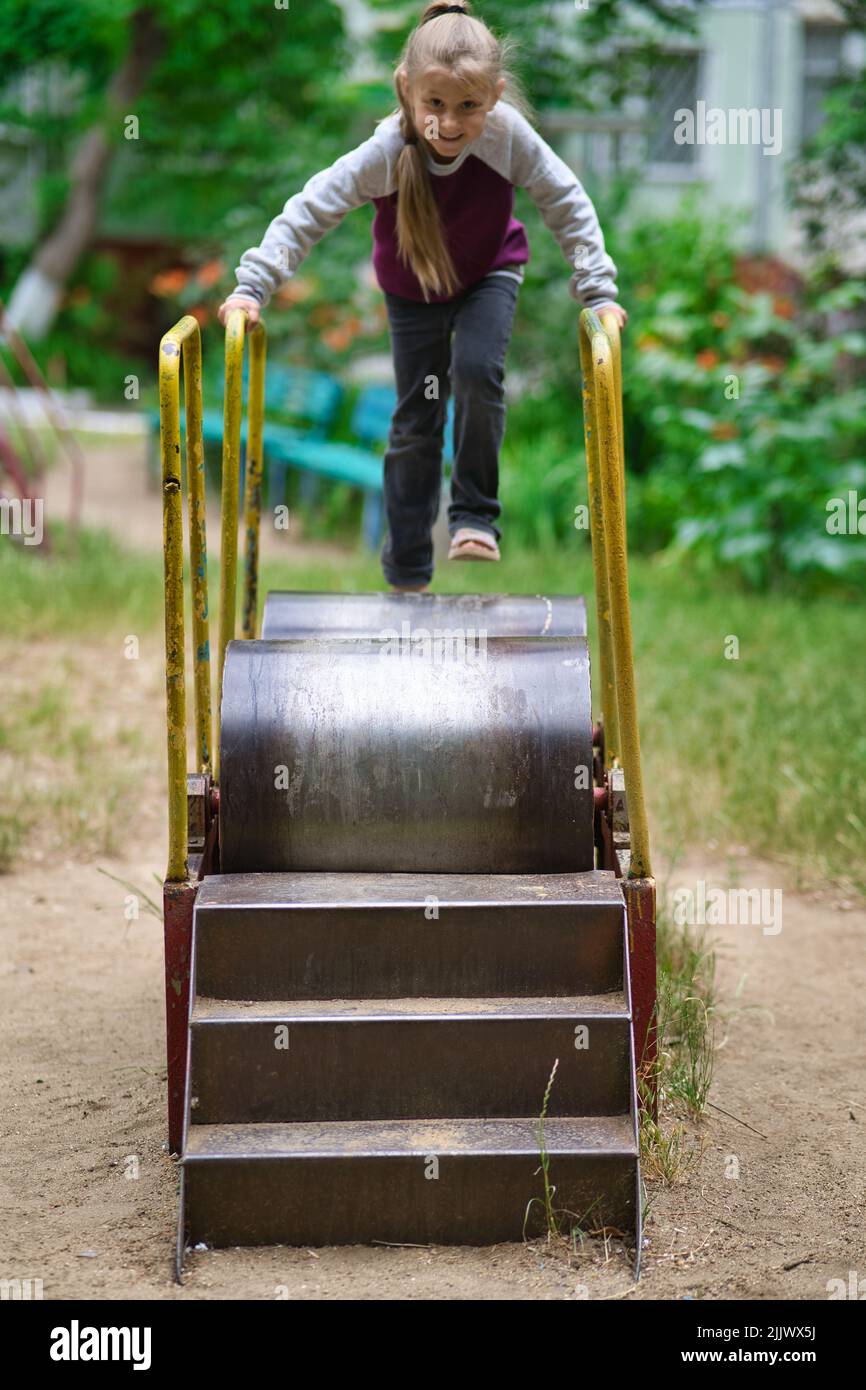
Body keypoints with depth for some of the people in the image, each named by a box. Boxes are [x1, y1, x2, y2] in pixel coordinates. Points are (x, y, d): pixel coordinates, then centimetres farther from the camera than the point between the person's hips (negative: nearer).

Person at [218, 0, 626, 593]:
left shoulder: (508, 134, -32)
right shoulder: (387, 151, -33)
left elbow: (569, 205, -19)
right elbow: (309, 211, -27)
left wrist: (599, 290, -21)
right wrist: (253, 287, -33)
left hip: (489, 275, 0)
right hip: (412, 288, 0)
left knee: (476, 372, -27)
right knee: (415, 421, 4)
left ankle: (476, 515, -6)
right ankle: (407, 575, 16)